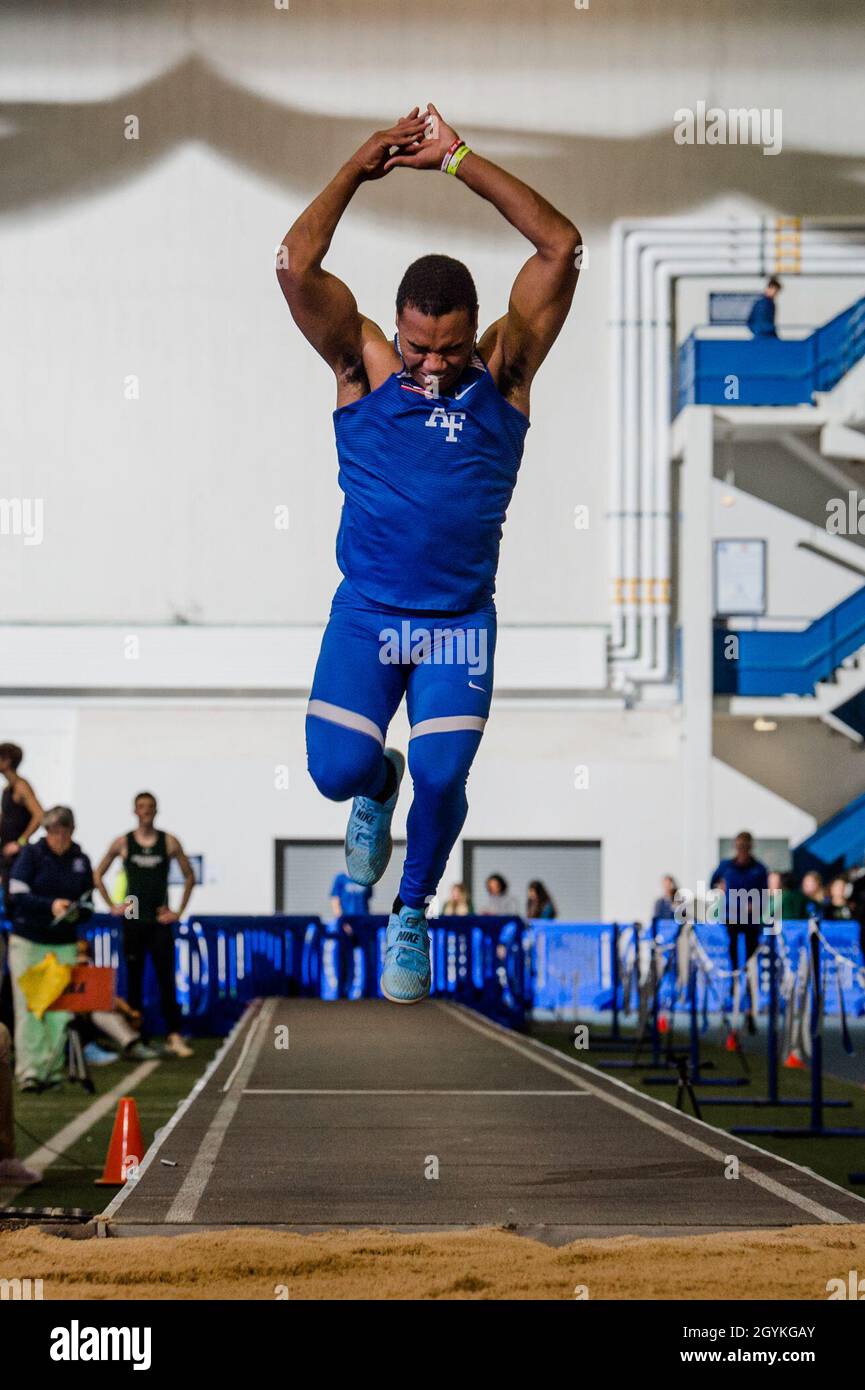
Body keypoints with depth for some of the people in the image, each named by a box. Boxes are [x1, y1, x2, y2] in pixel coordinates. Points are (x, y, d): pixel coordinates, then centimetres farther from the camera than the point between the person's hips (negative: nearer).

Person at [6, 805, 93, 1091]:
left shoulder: (81, 861, 6)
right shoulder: (32, 854, -2)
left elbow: (87, 906, 10)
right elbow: (18, 895, -9)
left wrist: (76, 912, -13)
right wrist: (51, 906, -23)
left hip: (64, 945, 2)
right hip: (28, 941, -2)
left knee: (61, 1009, -3)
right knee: (28, 1008, -5)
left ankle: (52, 1070, 6)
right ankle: (29, 1071, -7)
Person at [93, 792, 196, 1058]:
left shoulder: (169, 842, 3)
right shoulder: (122, 843, 3)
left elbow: (189, 876, 11)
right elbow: (98, 874, 12)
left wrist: (179, 911, 4)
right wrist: (112, 906, 4)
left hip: (160, 920, 0)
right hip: (133, 920, 1)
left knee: (167, 980, -7)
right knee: (134, 980, 5)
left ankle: (174, 1036, -11)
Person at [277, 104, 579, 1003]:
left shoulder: (503, 372, 1)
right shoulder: (364, 369, -1)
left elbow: (561, 248, -7)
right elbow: (295, 264, -13)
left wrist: (459, 162, -8)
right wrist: (359, 168, -6)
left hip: (460, 622, 0)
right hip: (366, 614, 0)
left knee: (442, 778, -14)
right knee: (335, 770, -14)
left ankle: (412, 911, 16)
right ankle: (376, 791, 26)